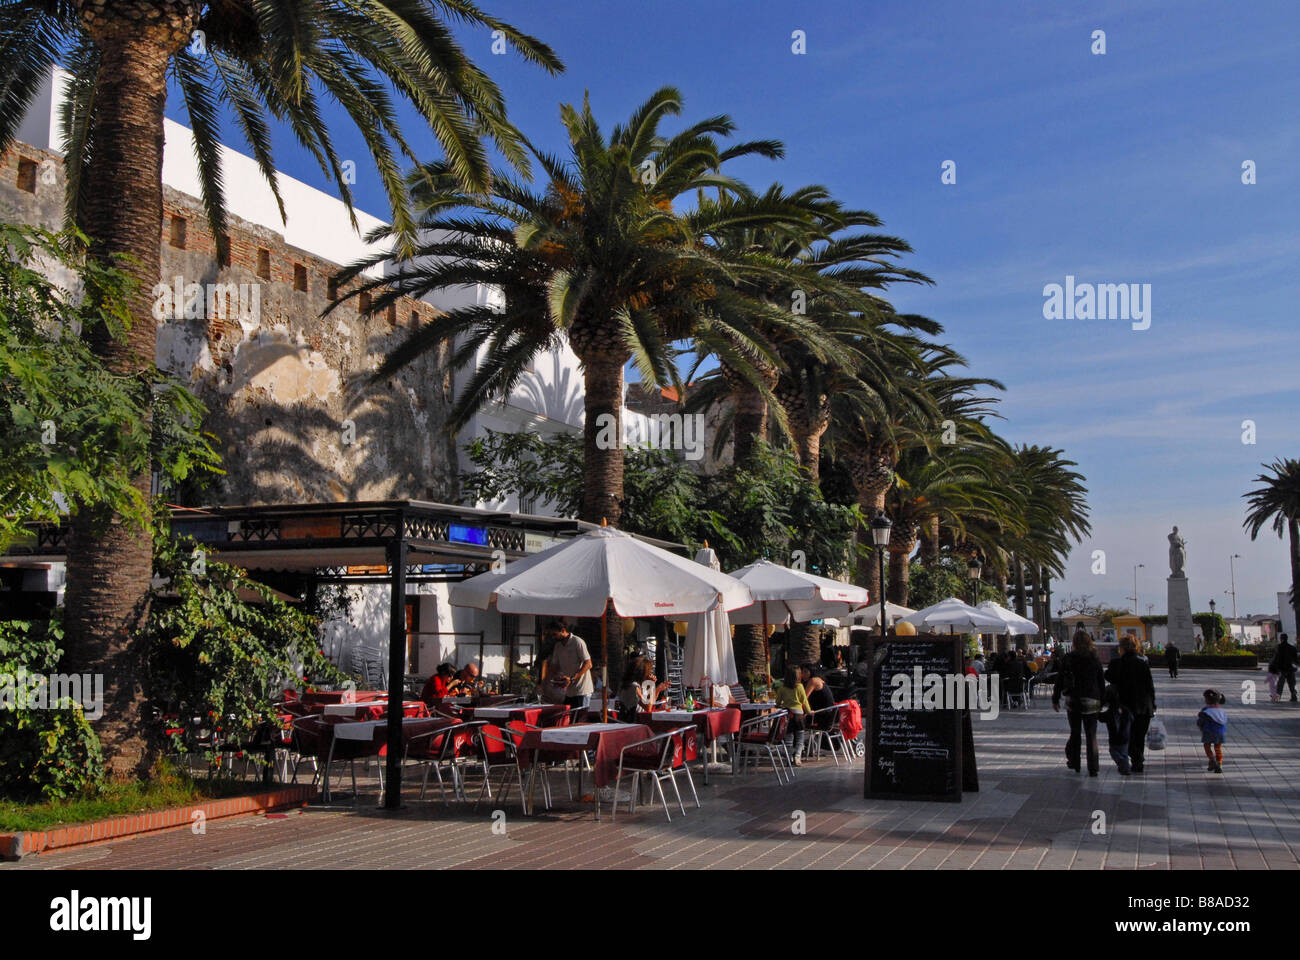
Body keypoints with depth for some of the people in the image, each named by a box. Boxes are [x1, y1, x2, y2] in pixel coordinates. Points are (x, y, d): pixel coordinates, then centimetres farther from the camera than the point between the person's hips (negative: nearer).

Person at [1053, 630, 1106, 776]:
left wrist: (1055, 699, 6)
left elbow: (1059, 680, -2)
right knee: (1091, 736, 3)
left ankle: (1074, 763, 20)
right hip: (1090, 702, 0)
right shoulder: (1095, 660, -1)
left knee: (1075, 733, 15)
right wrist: (1101, 702, 11)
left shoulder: (1067, 659, -4)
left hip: (1072, 700, 0)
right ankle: (1093, 769, -1)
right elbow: (1102, 683, 4)